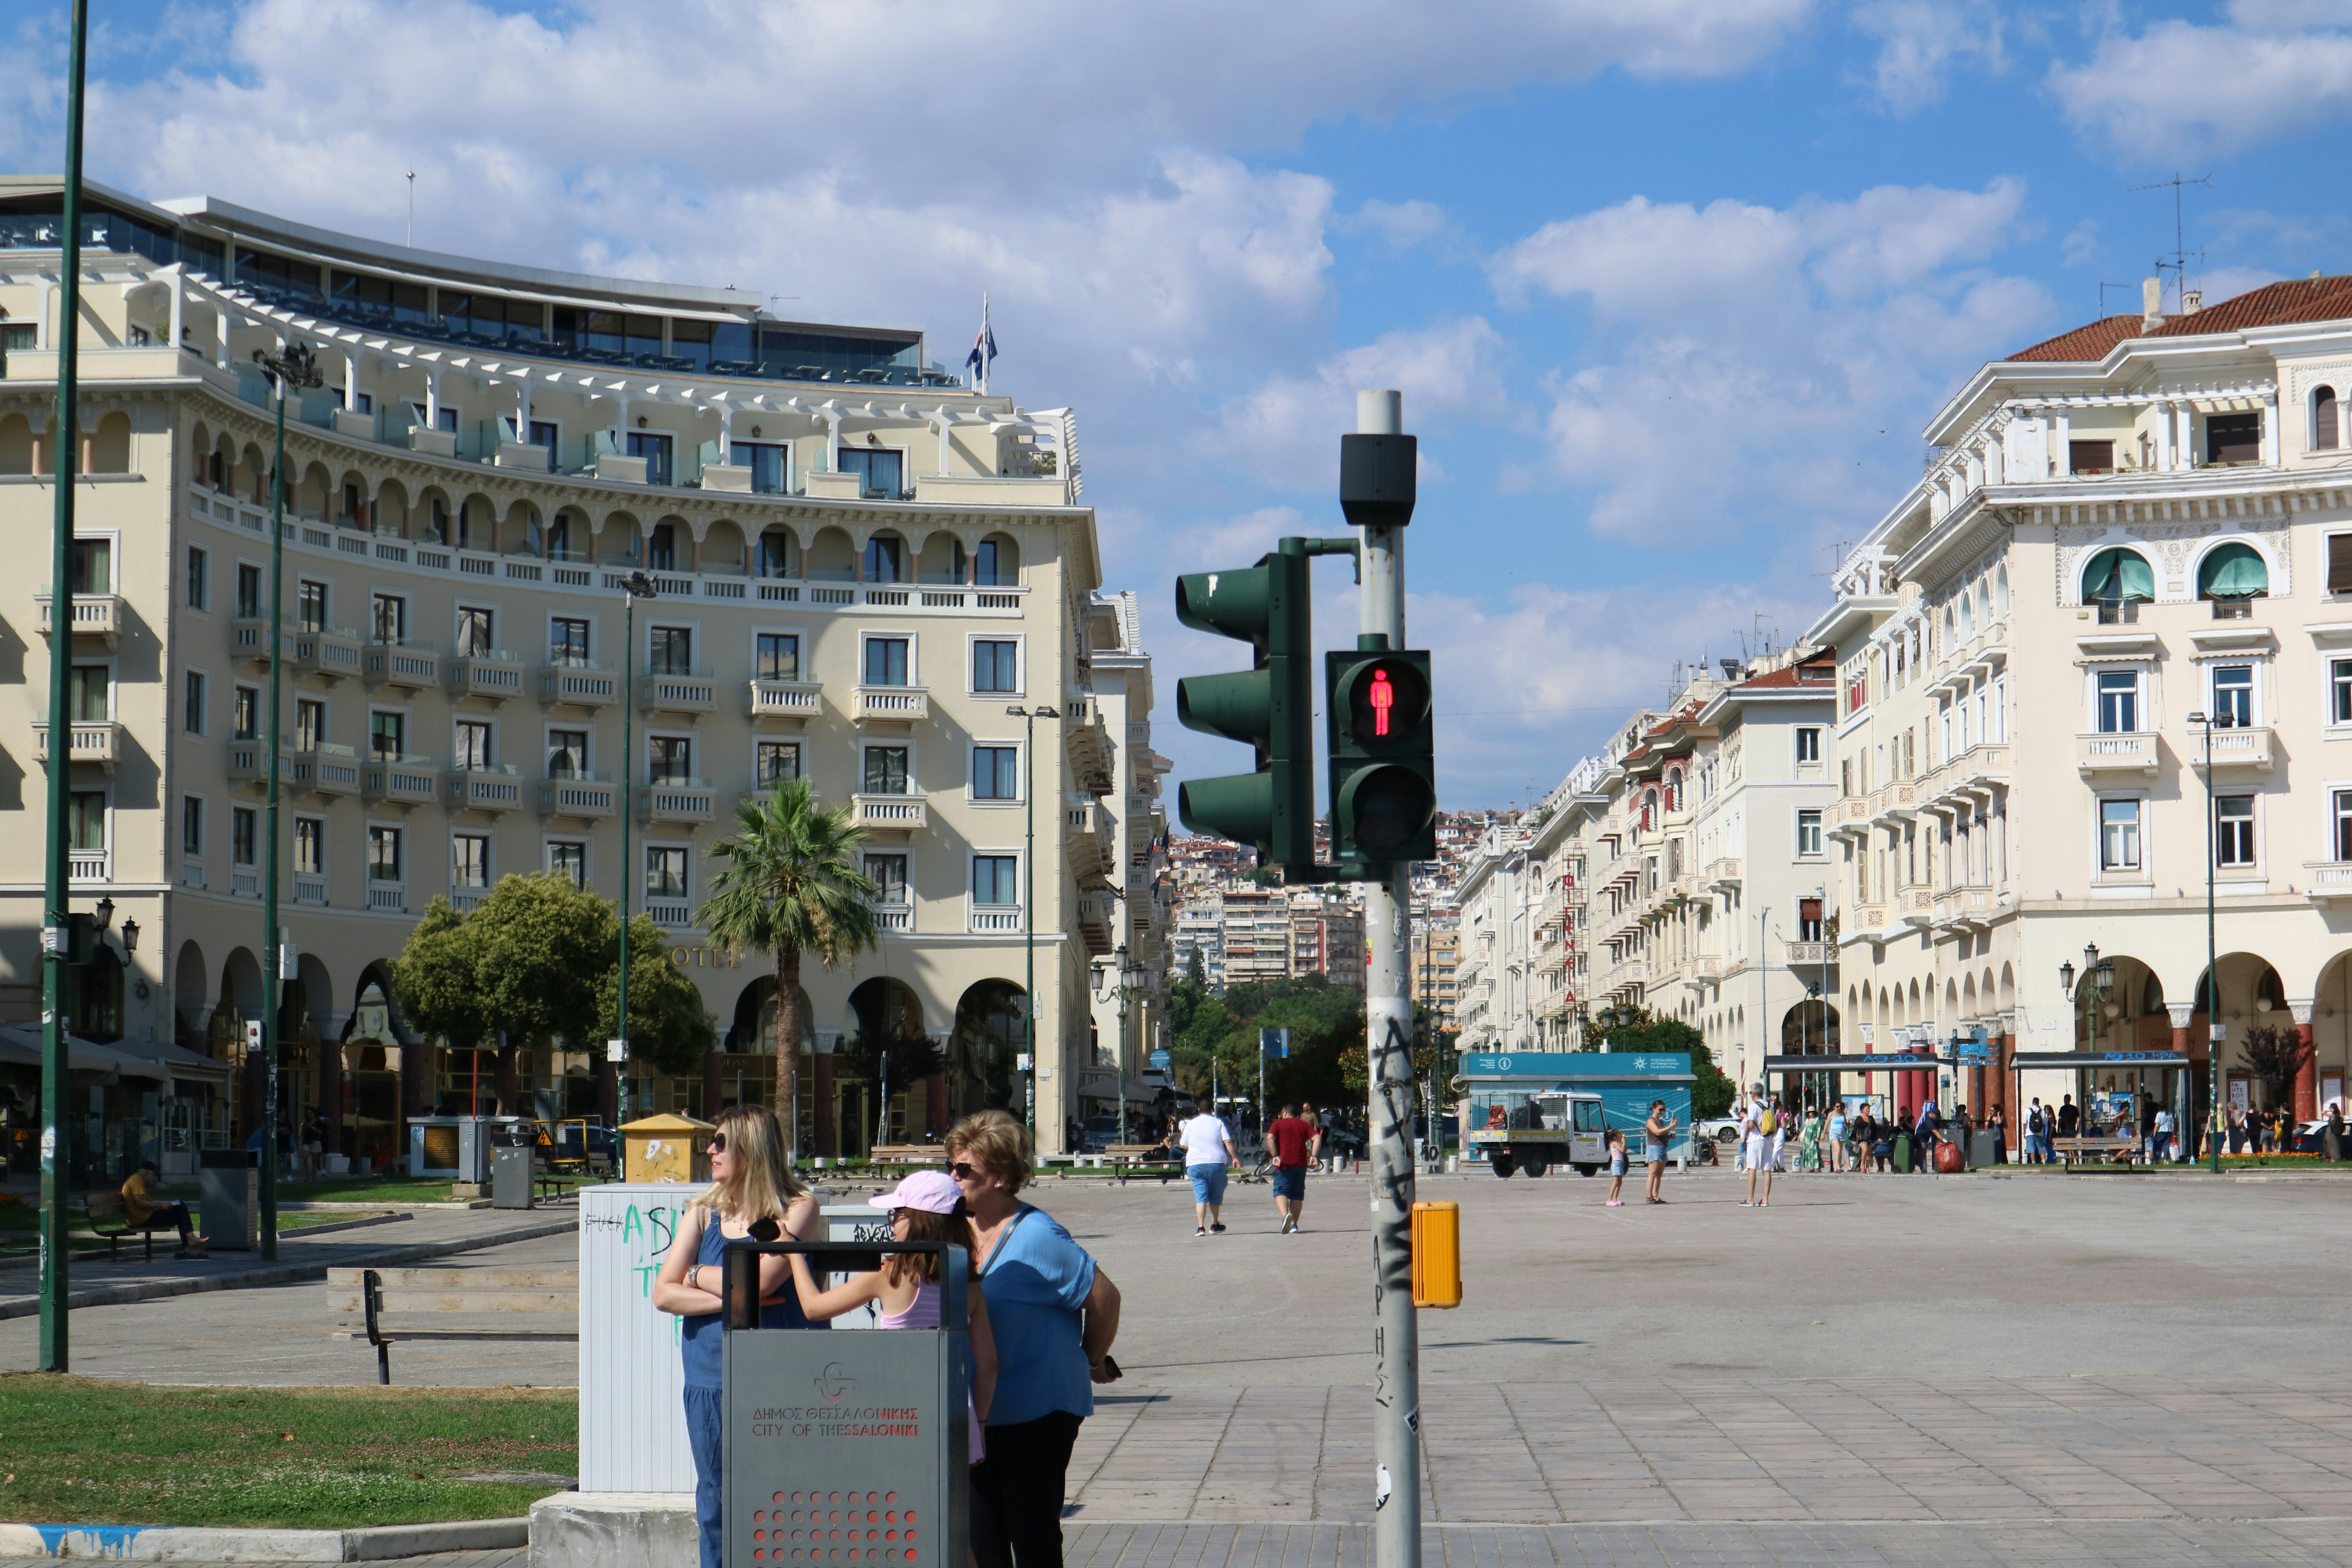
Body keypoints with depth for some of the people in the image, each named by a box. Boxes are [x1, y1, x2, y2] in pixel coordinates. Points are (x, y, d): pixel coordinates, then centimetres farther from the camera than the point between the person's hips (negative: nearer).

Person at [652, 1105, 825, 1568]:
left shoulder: (798, 1209, -3)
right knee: (716, 1509, 8)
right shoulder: (703, 1213, 10)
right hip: (711, 1385, 5)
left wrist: (698, 1275, -1)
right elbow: (663, 1294, 2)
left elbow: (760, 1280, -16)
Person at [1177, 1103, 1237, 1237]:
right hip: (1216, 1163, 0)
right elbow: (1228, 1142, -7)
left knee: (1200, 1197, -2)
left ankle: (1200, 1227, -15)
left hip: (1195, 1164, 0)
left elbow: (1184, 1145, 12)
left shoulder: (1191, 1124, 7)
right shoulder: (1218, 1123, 4)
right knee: (1216, 1196, 15)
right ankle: (1215, 1225, 25)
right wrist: (1234, 1157, -2)